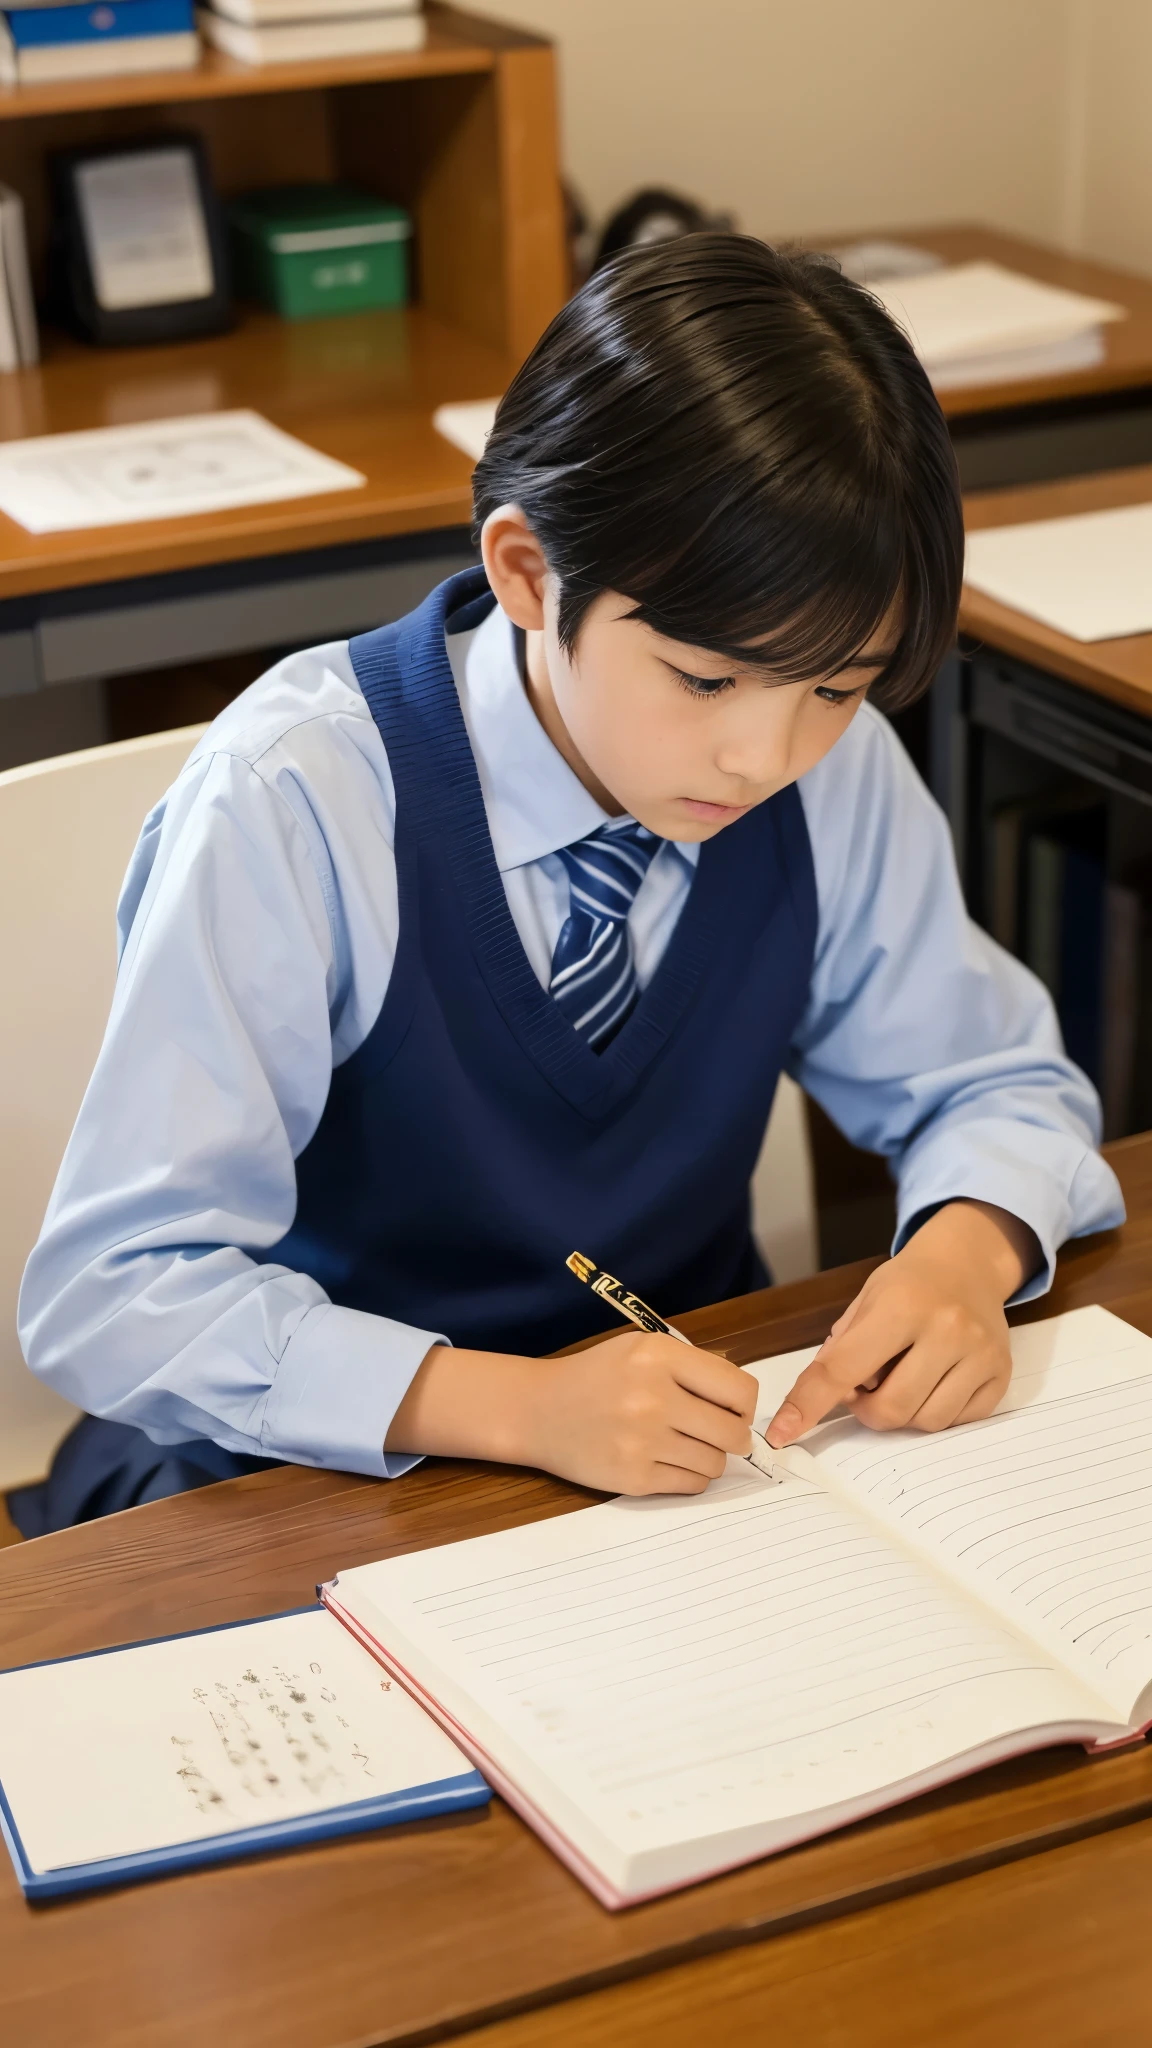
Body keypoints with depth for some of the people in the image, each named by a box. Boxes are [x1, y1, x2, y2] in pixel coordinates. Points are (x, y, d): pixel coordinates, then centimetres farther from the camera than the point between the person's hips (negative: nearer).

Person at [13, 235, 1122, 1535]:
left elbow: (999, 1084, 7)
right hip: (341, 1479, -1)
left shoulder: (837, 765, -8)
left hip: (694, 1448, 2)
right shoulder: (294, 803, -21)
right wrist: (519, 1406, -34)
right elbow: (109, 1293, -22)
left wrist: (965, 1248, -16)